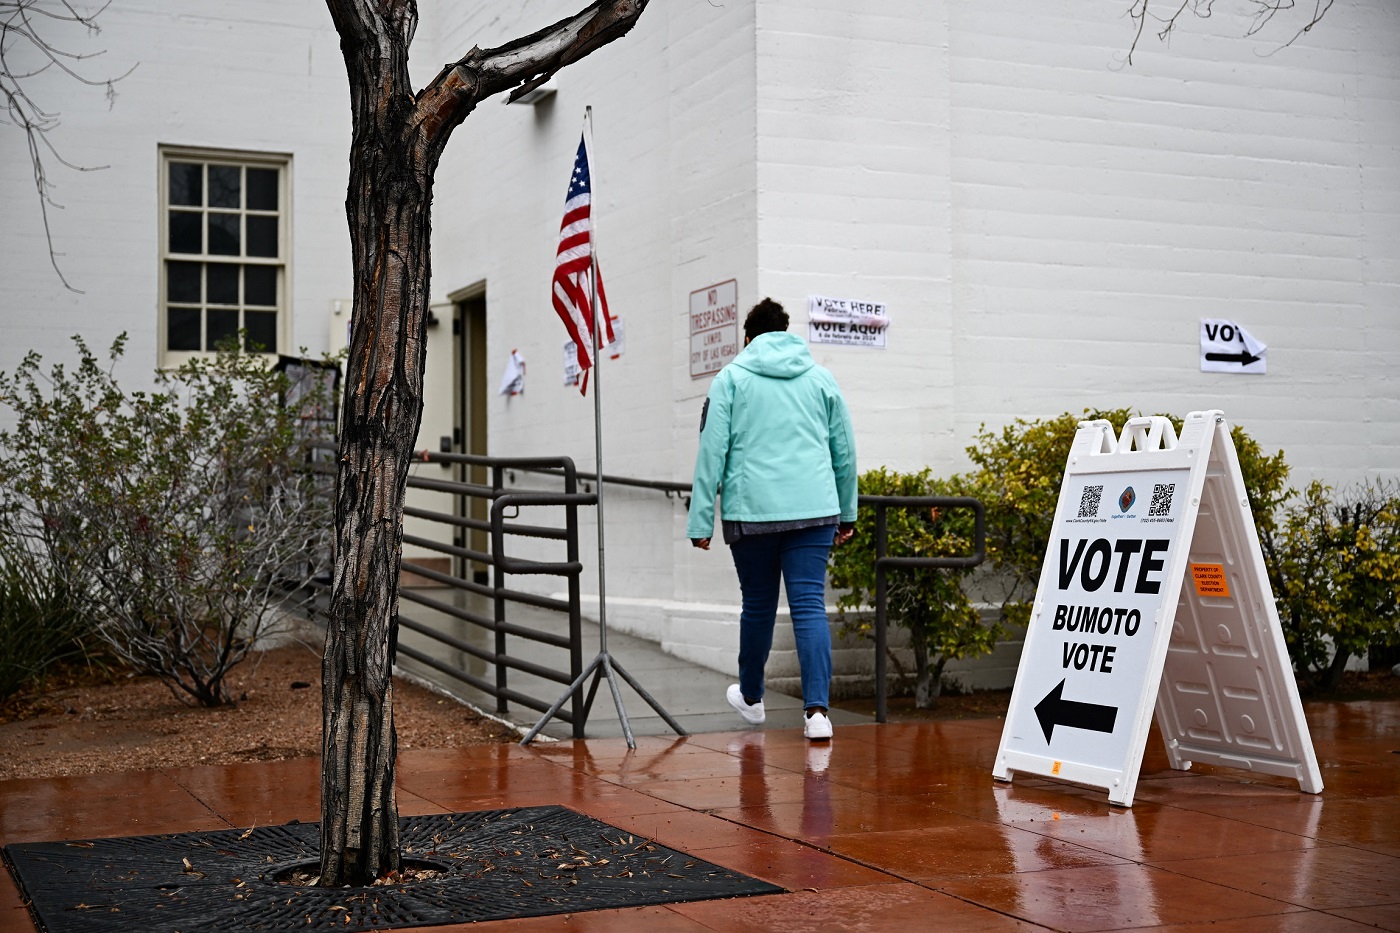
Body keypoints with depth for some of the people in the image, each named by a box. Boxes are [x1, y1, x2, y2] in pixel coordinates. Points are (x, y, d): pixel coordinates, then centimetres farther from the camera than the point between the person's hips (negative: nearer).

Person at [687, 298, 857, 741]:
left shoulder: (732, 378, 5)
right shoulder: (821, 377, 12)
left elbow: (712, 452, -1)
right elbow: (845, 452, 15)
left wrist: (701, 521, 0)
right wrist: (847, 514, 25)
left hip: (750, 511, -1)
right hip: (814, 510, 1)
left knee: (757, 605, 14)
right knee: (810, 605, -2)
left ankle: (751, 697, 34)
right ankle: (817, 710, -14)